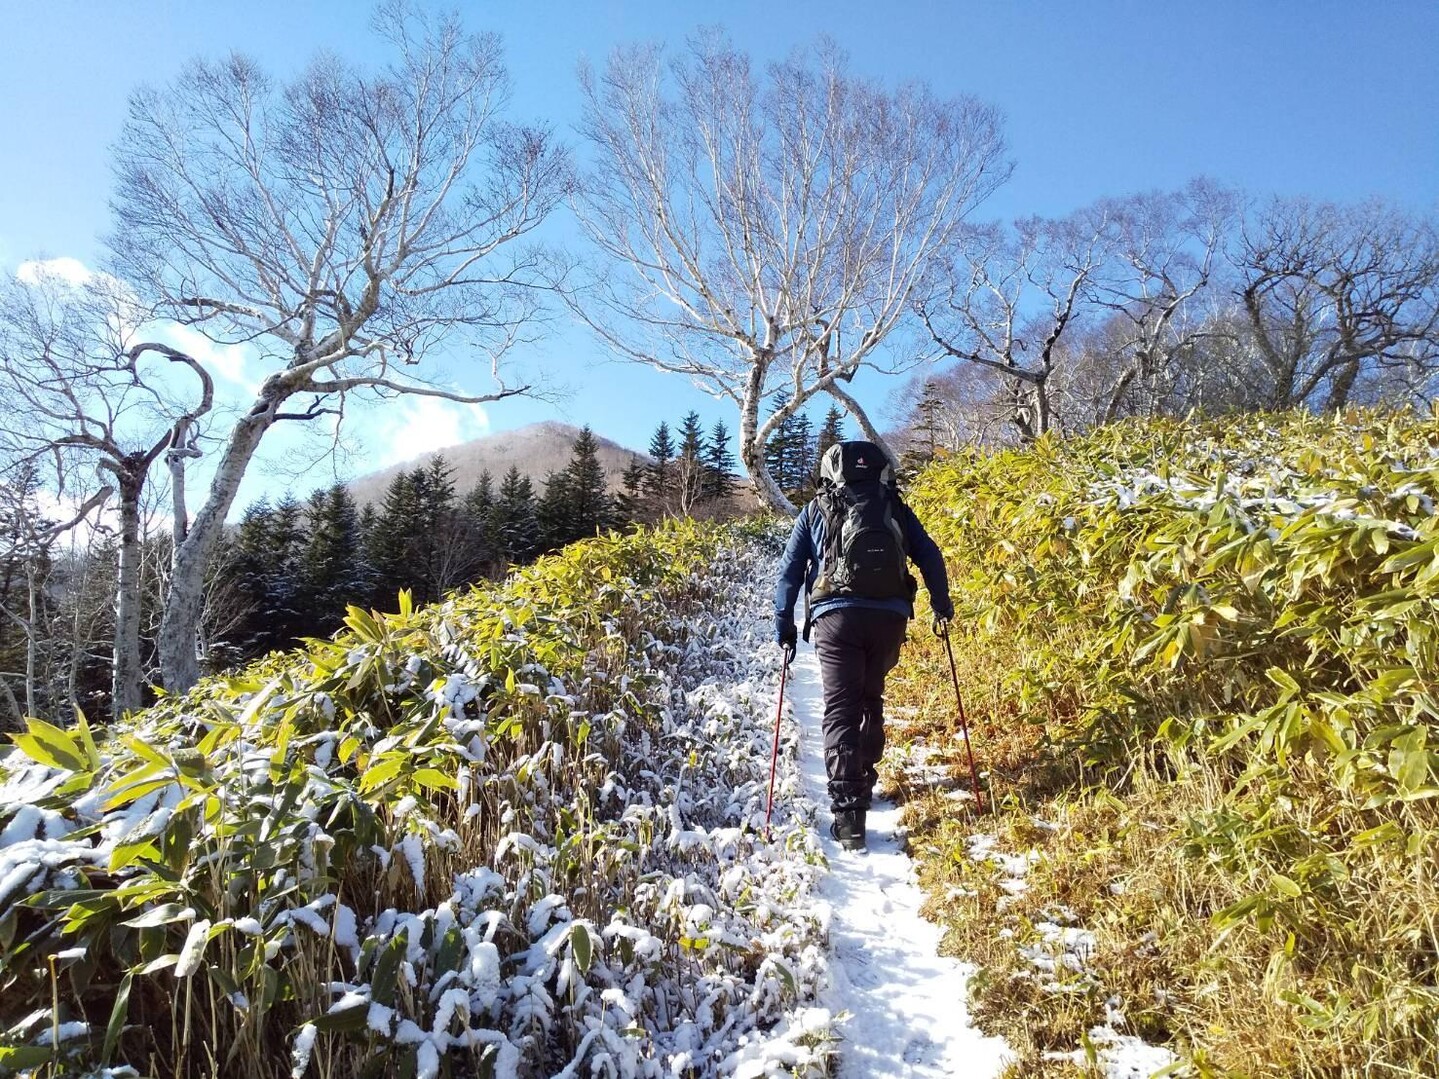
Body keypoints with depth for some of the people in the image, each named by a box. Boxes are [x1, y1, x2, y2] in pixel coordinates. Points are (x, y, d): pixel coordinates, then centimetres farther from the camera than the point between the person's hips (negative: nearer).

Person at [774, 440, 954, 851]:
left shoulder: (816, 511, 14)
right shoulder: (895, 507, 16)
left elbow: (789, 572, 9)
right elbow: (930, 557, 12)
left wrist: (784, 627, 13)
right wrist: (942, 606, 22)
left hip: (837, 616, -2)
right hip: (890, 617, 2)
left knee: (841, 709, -1)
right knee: (870, 700, 22)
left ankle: (848, 811, -12)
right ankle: (863, 783, 30)